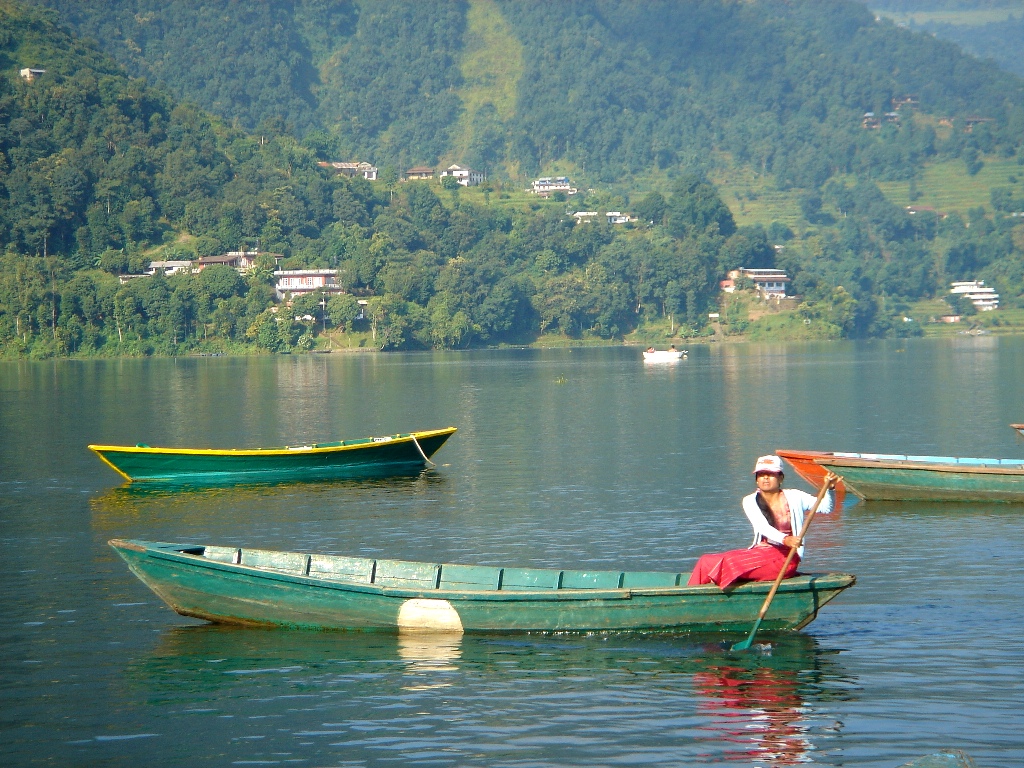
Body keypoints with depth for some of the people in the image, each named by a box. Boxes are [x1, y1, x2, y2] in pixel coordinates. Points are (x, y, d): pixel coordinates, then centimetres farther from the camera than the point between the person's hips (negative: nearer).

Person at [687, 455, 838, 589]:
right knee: (707, 562, -18)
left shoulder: (793, 497, 2)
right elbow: (763, 527, -13)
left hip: (785, 558, -4)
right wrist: (785, 539, -33)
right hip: (758, 554, 4)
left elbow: (825, 508, -1)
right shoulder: (750, 501, 4)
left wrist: (829, 489, -22)